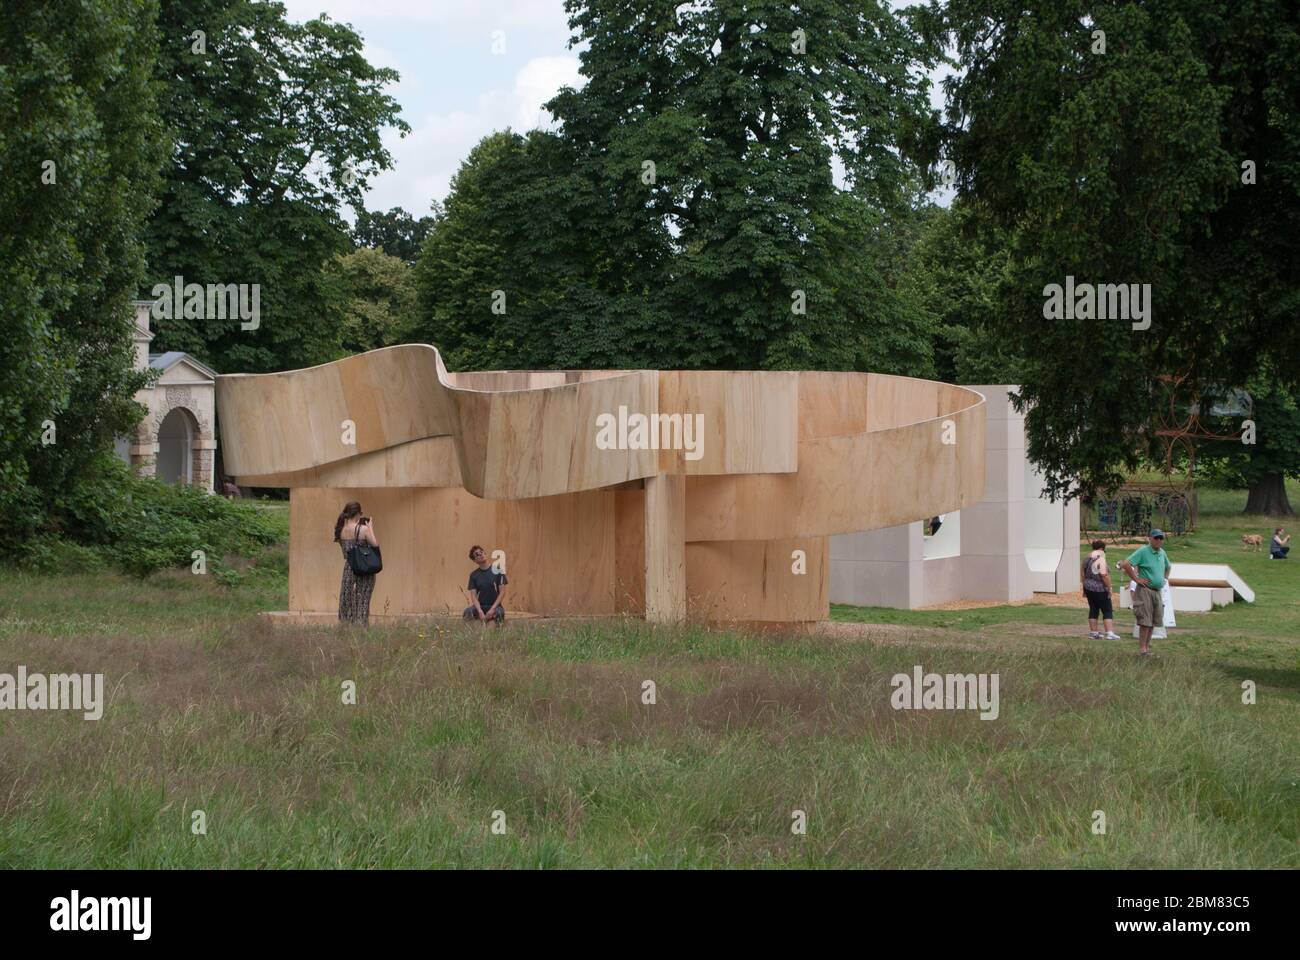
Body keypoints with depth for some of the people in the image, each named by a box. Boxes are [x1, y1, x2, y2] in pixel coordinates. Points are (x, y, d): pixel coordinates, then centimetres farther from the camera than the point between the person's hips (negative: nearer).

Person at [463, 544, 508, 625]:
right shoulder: (474, 575, 5)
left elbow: (502, 592, -4)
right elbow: (473, 596, -1)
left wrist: (492, 609, -15)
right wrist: (480, 612, -19)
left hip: (495, 606, -1)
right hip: (480, 606, 2)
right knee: (468, 611, -31)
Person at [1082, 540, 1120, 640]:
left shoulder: (1087, 558, 10)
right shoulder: (1101, 559, -14)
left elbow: (1083, 573, 16)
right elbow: (1104, 574, -22)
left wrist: (1084, 589, 23)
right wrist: (1108, 587, -15)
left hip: (1088, 587, 7)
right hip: (1100, 589, -7)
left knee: (1093, 610, 14)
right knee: (1107, 611, -1)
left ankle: (1093, 632, 16)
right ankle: (1110, 633, -8)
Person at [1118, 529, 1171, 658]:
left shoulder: (1162, 553, 13)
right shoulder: (1143, 551, -10)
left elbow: (1167, 567, 34)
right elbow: (1125, 564, -19)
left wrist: (1164, 579, 18)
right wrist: (1136, 579, -17)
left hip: (1157, 591, 8)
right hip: (1145, 590, -8)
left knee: (1153, 622, 10)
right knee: (1145, 621, -10)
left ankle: (1147, 646, 18)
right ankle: (1142, 649, -7)